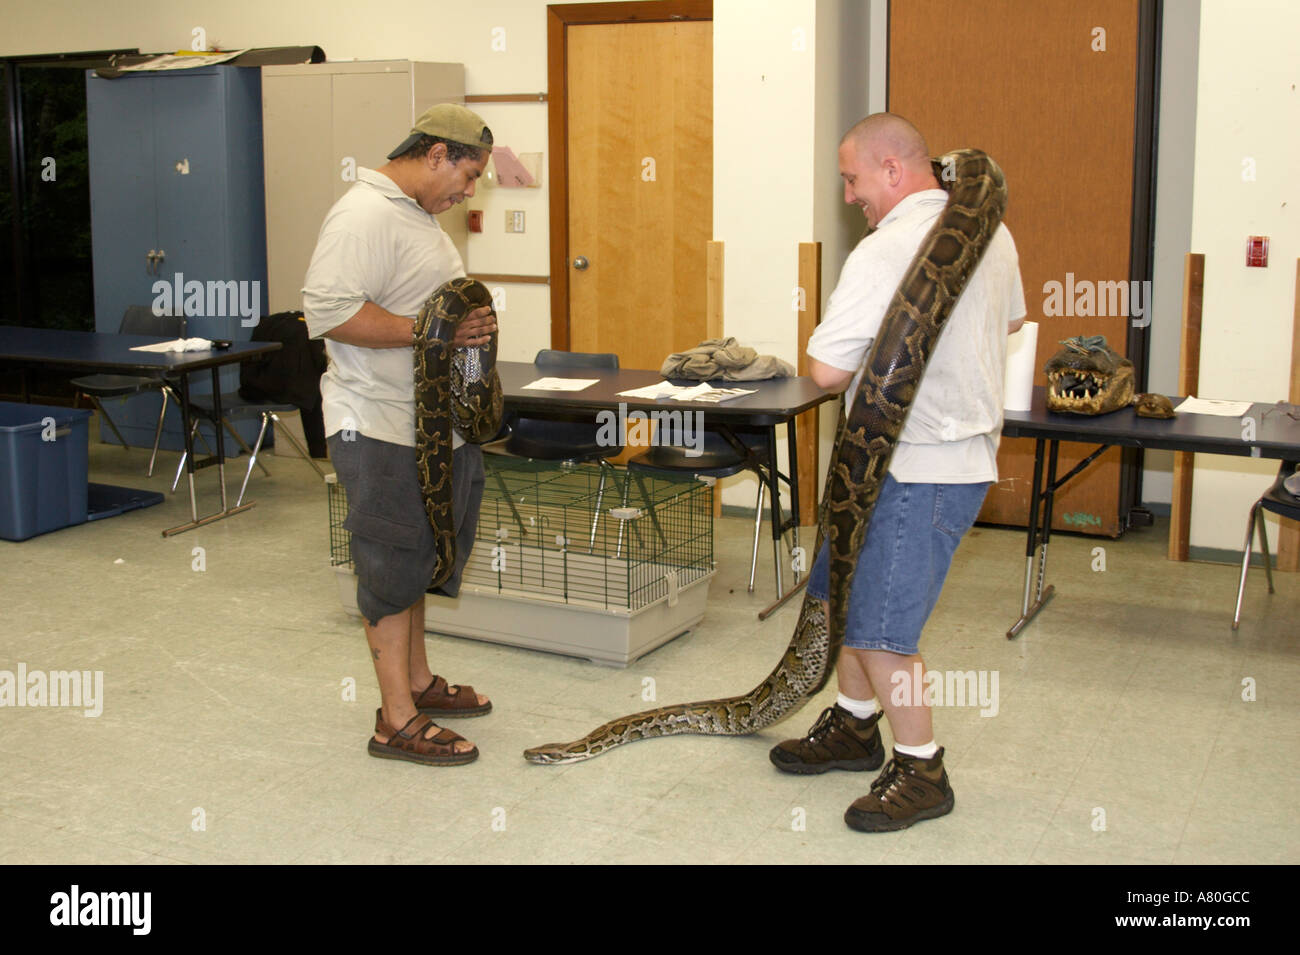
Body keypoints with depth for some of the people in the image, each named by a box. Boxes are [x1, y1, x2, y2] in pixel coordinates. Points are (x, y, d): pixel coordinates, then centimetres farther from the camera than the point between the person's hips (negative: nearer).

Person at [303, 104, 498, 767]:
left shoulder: (419, 213, 17)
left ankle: (418, 682, 33)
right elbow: (329, 311, -27)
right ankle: (397, 720, 6)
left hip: (435, 424, 10)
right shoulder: (365, 214, -17)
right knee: (395, 565, -3)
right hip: (382, 429, -10)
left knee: (418, 559, 19)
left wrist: (470, 326, 12)